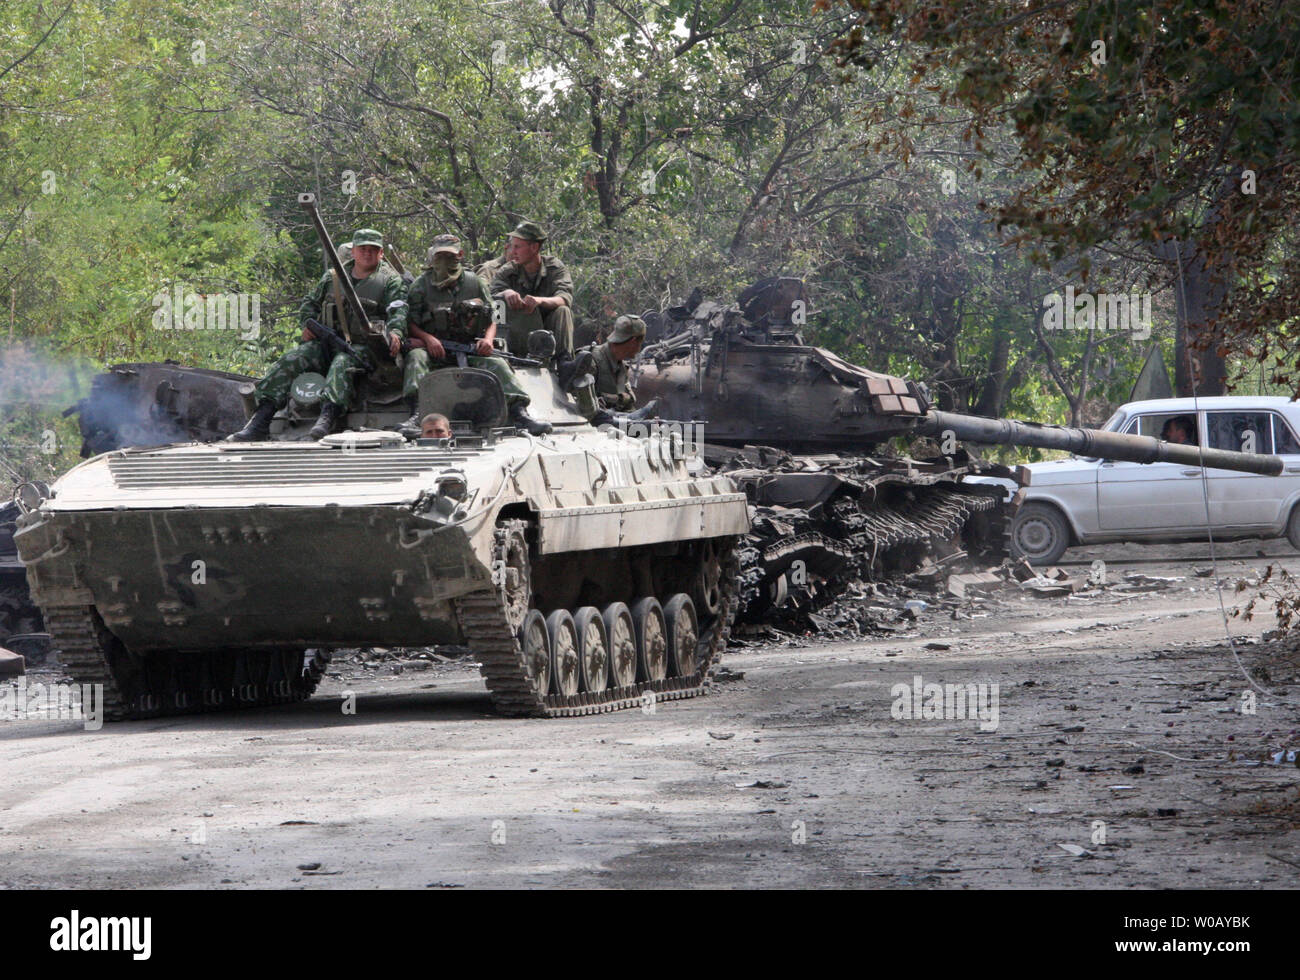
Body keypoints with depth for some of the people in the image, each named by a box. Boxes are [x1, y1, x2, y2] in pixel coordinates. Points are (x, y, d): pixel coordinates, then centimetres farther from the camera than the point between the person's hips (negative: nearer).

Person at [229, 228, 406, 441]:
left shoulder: (390, 280, 6)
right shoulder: (333, 276, 20)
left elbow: (398, 312, -8)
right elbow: (310, 303, 26)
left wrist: (395, 333, -30)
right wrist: (308, 324, 4)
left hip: (364, 346, -5)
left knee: (341, 364, -38)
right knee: (290, 361, -19)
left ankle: (327, 419, -60)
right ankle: (259, 422, -28)